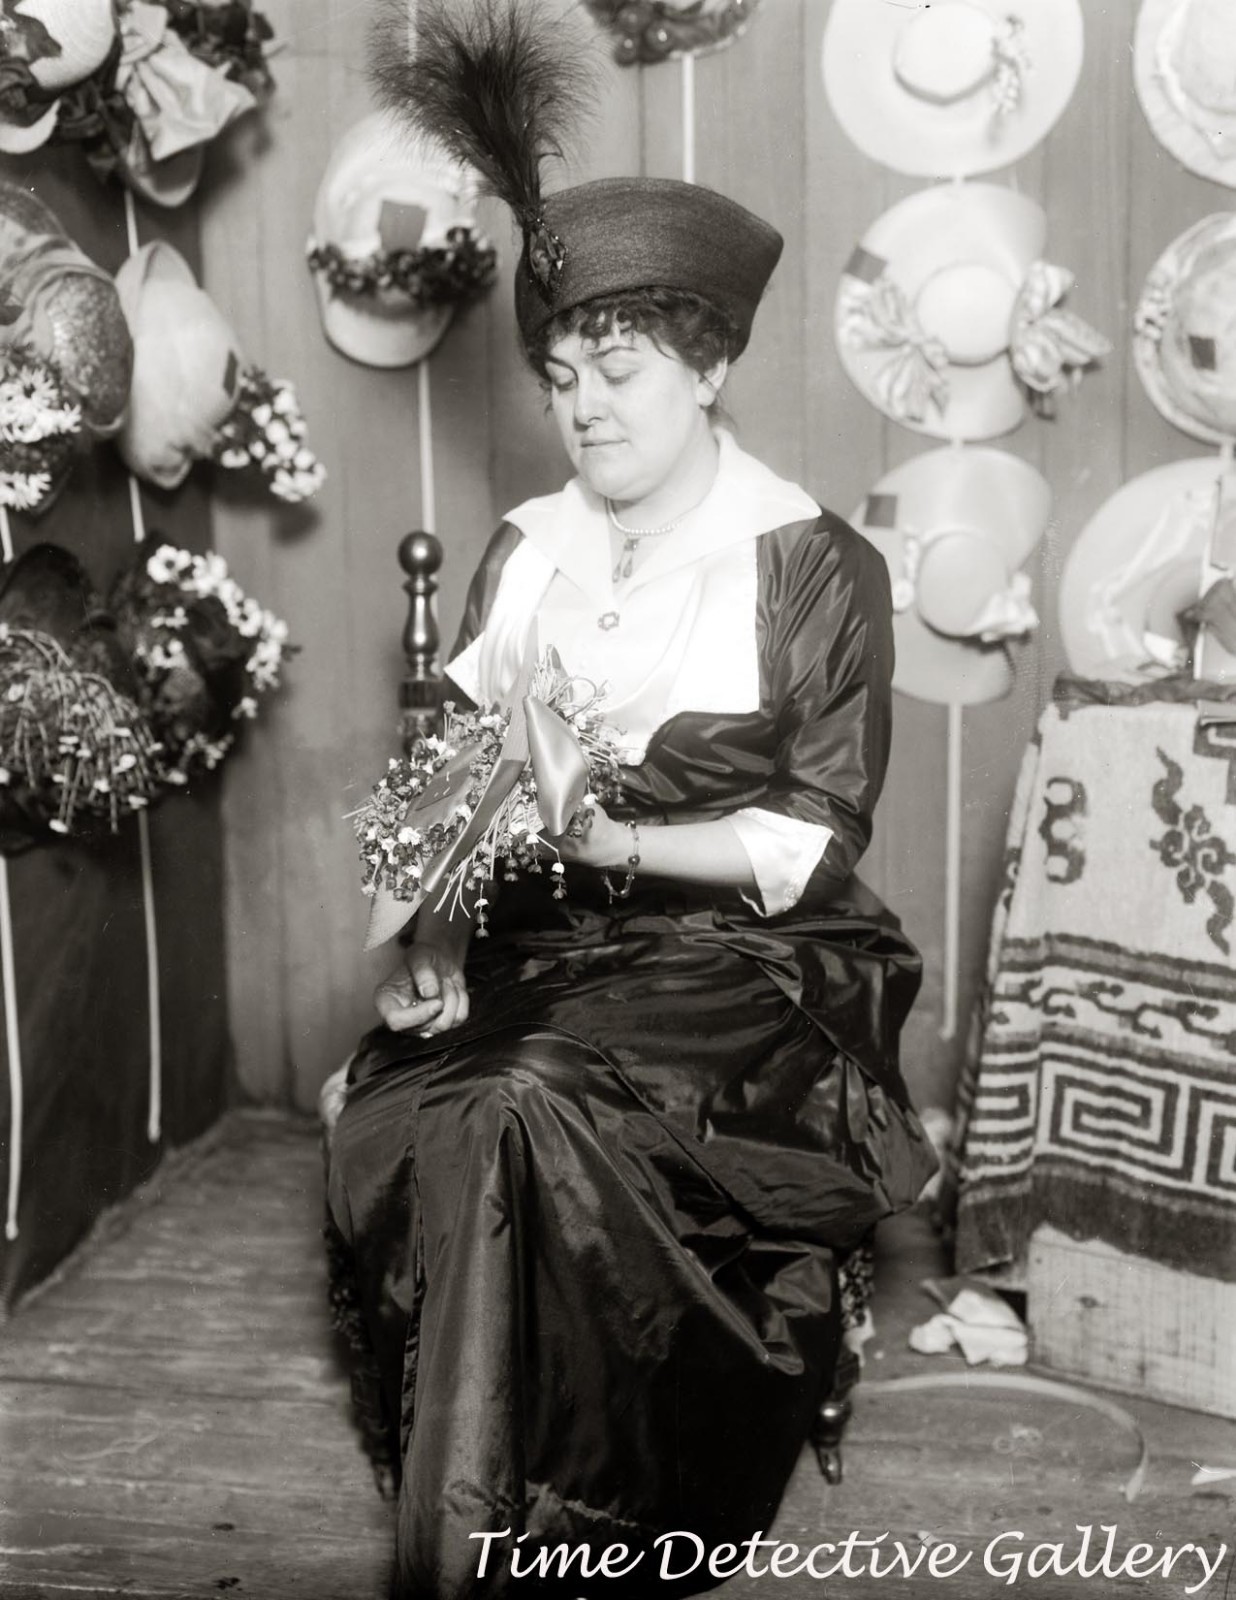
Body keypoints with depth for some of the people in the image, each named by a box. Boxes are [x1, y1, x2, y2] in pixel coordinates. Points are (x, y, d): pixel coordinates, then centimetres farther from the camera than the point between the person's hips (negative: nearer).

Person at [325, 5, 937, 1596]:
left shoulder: (816, 568, -2)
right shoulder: (524, 550, 12)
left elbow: (812, 845, -6)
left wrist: (622, 840, -20)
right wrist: (438, 919, -10)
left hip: (743, 964, -4)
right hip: (536, 949, 4)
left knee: (528, 1118, -30)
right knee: (395, 1120, -24)